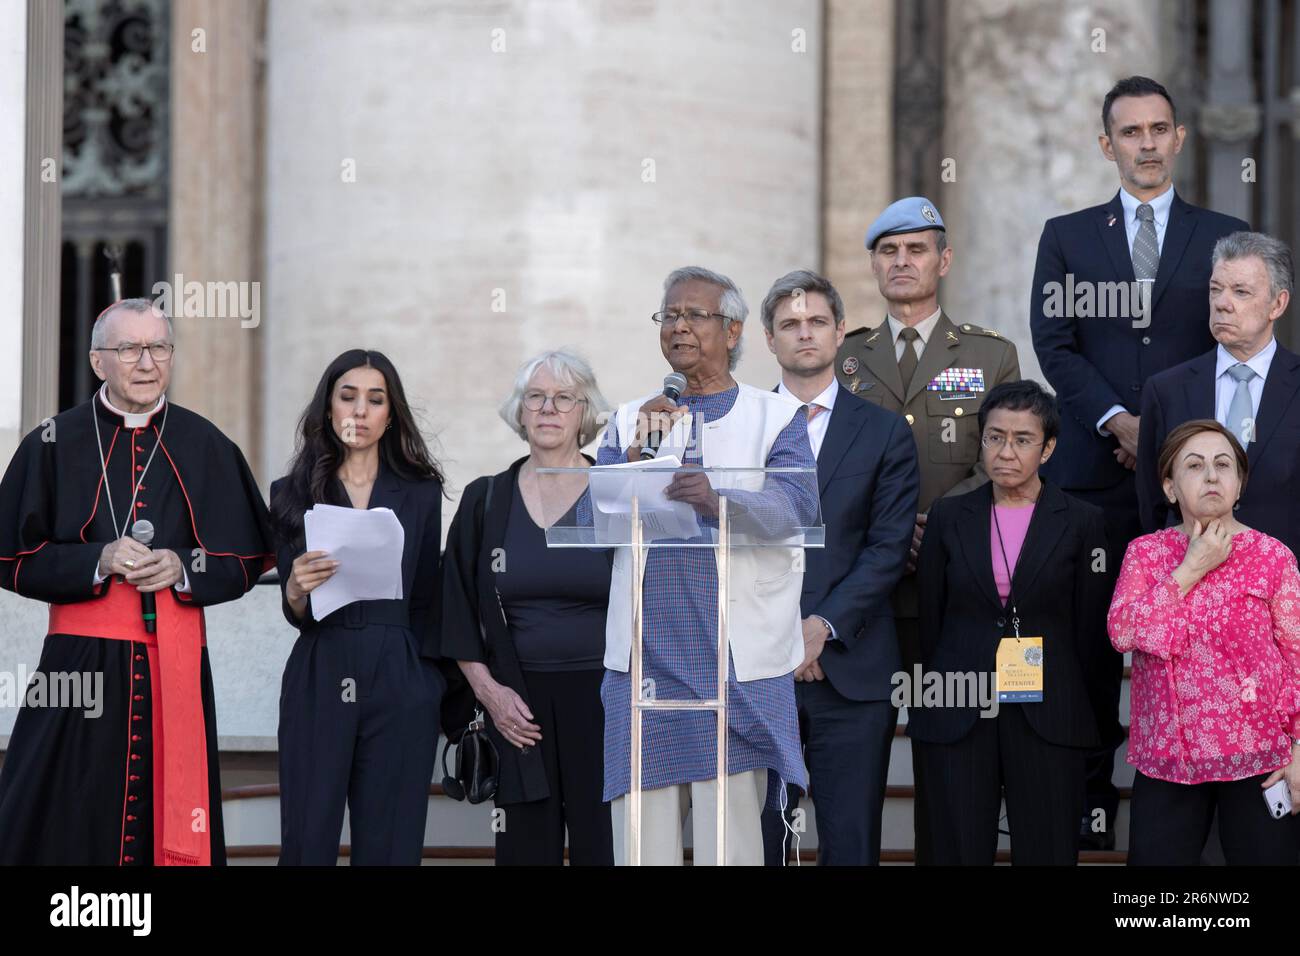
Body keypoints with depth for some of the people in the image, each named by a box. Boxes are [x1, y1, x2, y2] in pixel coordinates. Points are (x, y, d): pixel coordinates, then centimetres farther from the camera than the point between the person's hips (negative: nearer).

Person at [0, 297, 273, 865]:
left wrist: (184, 568, -11)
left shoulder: (205, 447, 7)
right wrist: (98, 561, -13)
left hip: (176, 668, 1)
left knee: (171, 829, 2)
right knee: (66, 833, -2)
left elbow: (246, 561, 9)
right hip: (81, 667, -1)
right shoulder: (53, 445, 3)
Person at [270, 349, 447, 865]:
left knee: (388, 846, -1)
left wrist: (433, 684, 8)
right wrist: (297, 589, -17)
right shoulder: (293, 493, 7)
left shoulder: (422, 494, 7)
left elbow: (429, 604, 12)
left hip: (400, 687, 0)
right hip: (318, 684, 0)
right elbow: (296, 615, 3)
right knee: (306, 843, -3)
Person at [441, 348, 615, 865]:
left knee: (602, 844, -3)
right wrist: (488, 689, -3)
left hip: (603, 701, -1)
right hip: (518, 706, 1)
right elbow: (458, 610, 8)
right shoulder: (485, 501, 7)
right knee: (526, 848, 3)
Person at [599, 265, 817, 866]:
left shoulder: (776, 416, 8)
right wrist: (640, 455, -11)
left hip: (737, 661, -3)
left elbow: (796, 506, -10)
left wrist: (719, 501, -29)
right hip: (645, 654, 3)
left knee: (730, 841, -6)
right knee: (643, 837, 0)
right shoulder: (631, 421, 18)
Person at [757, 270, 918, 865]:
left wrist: (824, 626, -11)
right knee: (755, 843, 0)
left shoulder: (885, 432, 8)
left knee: (852, 845, 0)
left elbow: (889, 547, 0)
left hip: (852, 669, 0)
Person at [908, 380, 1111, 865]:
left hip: (1048, 715, -1)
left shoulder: (1080, 522, 2)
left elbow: (1091, 631, 3)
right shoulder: (949, 517, 7)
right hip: (958, 714, 1)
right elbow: (928, 621, 9)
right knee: (961, 850, 4)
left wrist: (1092, 723, 3)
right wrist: (923, 716, 8)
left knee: (1047, 852, 1)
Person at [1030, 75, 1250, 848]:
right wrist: (1116, 420, -12)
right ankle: (1092, 796, 6)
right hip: (1095, 468, 0)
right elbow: (1056, 344, 2)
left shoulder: (1224, 236, 11)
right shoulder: (1067, 237, 12)